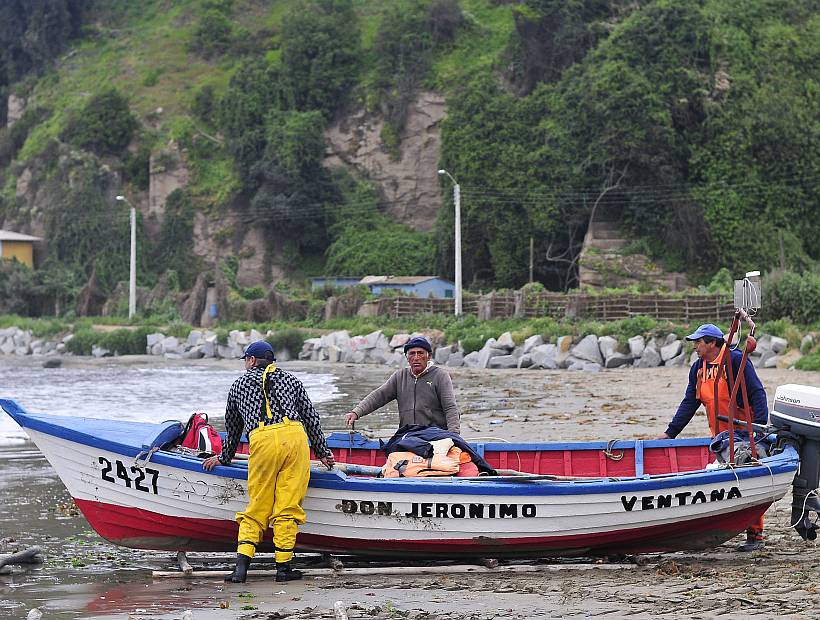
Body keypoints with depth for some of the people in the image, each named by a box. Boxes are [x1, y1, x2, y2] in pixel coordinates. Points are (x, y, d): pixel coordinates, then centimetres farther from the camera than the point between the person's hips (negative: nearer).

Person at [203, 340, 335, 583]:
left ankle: (242, 563, -6)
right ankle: (283, 566, 3)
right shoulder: (290, 380, 26)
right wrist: (323, 452, 33)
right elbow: (311, 418, 24)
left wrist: (224, 458, 48)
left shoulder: (239, 384, 25)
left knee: (256, 507, 6)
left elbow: (233, 427, 33)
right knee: (288, 506, 4)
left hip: (261, 440, -1)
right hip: (294, 435, 1)